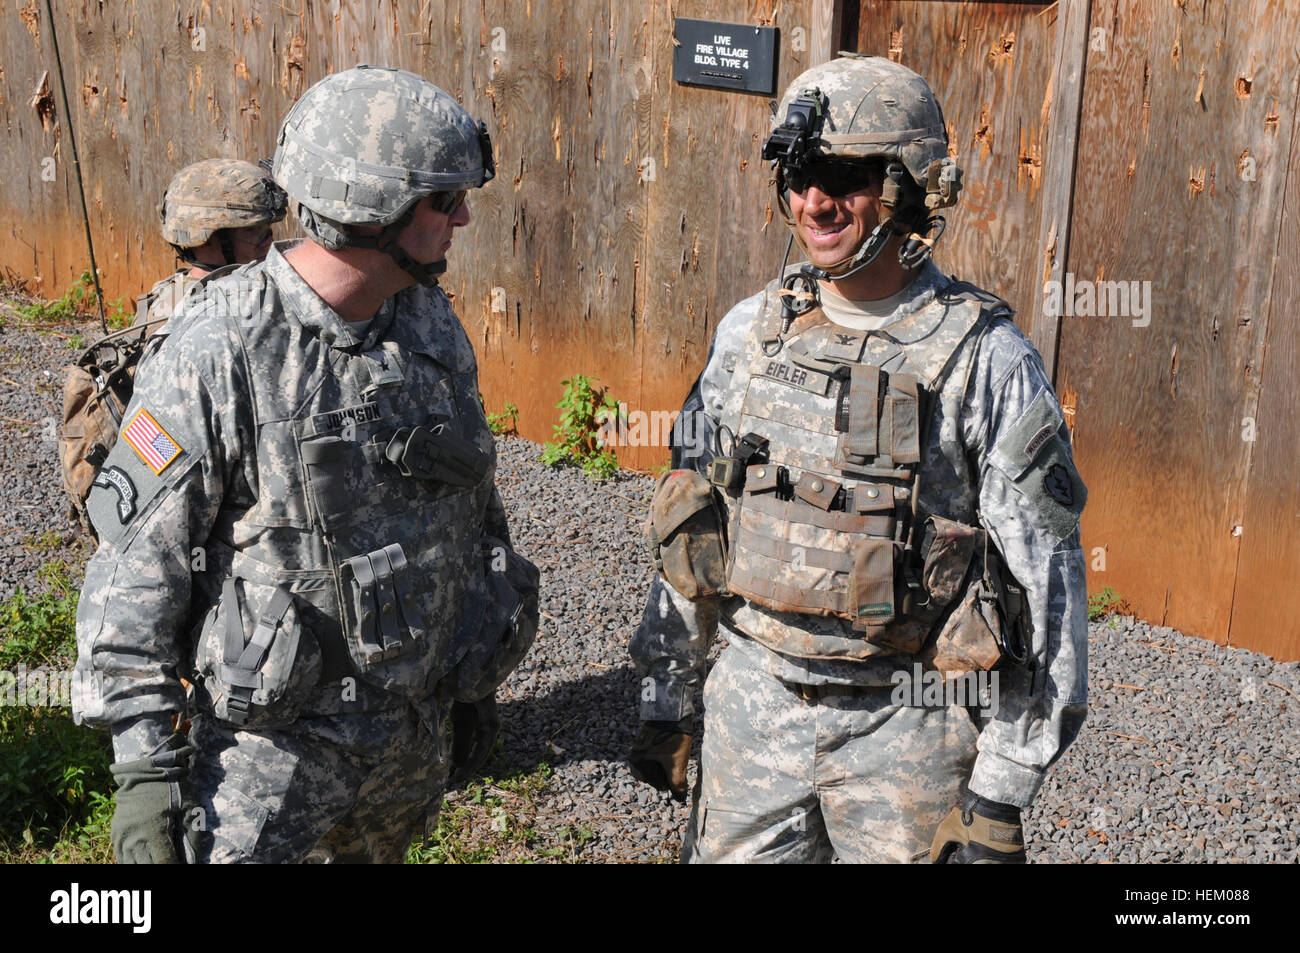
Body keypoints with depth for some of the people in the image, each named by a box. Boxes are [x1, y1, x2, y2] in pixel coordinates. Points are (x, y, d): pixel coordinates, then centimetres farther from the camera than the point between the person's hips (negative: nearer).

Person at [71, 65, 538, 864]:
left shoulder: (434, 325, -2)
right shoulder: (223, 350, -20)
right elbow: (136, 564, -16)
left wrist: (479, 677, 17)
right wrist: (144, 766, -16)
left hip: (414, 731, 6)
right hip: (275, 736, -5)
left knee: (376, 853, 22)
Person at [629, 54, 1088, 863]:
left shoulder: (986, 360, -13)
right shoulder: (752, 332, 1)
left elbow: (1045, 577, -11)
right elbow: (688, 519, 9)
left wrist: (1003, 793, -11)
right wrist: (665, 702, 11)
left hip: (909, 727, -4)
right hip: (753, 703, 4)